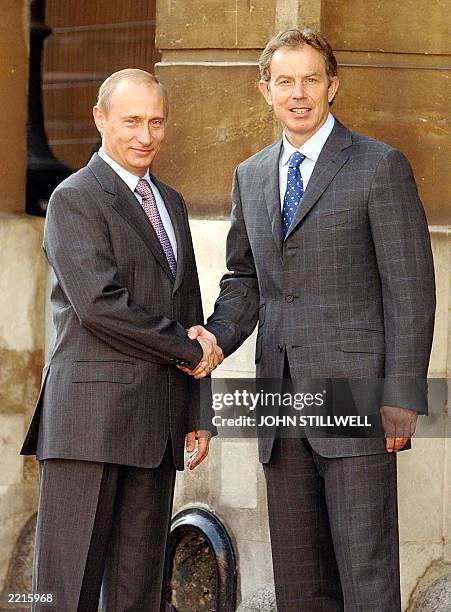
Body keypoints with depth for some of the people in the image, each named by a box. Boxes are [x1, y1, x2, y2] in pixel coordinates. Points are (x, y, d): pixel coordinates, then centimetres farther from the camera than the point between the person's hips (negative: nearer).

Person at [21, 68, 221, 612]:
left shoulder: (170, 203, 20)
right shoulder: (75, 199, -4)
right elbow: (100, 304, -16)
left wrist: (198, 414, 16)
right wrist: (190, 351, -7)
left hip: (158, 423, 7)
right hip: (90, 418, -7)